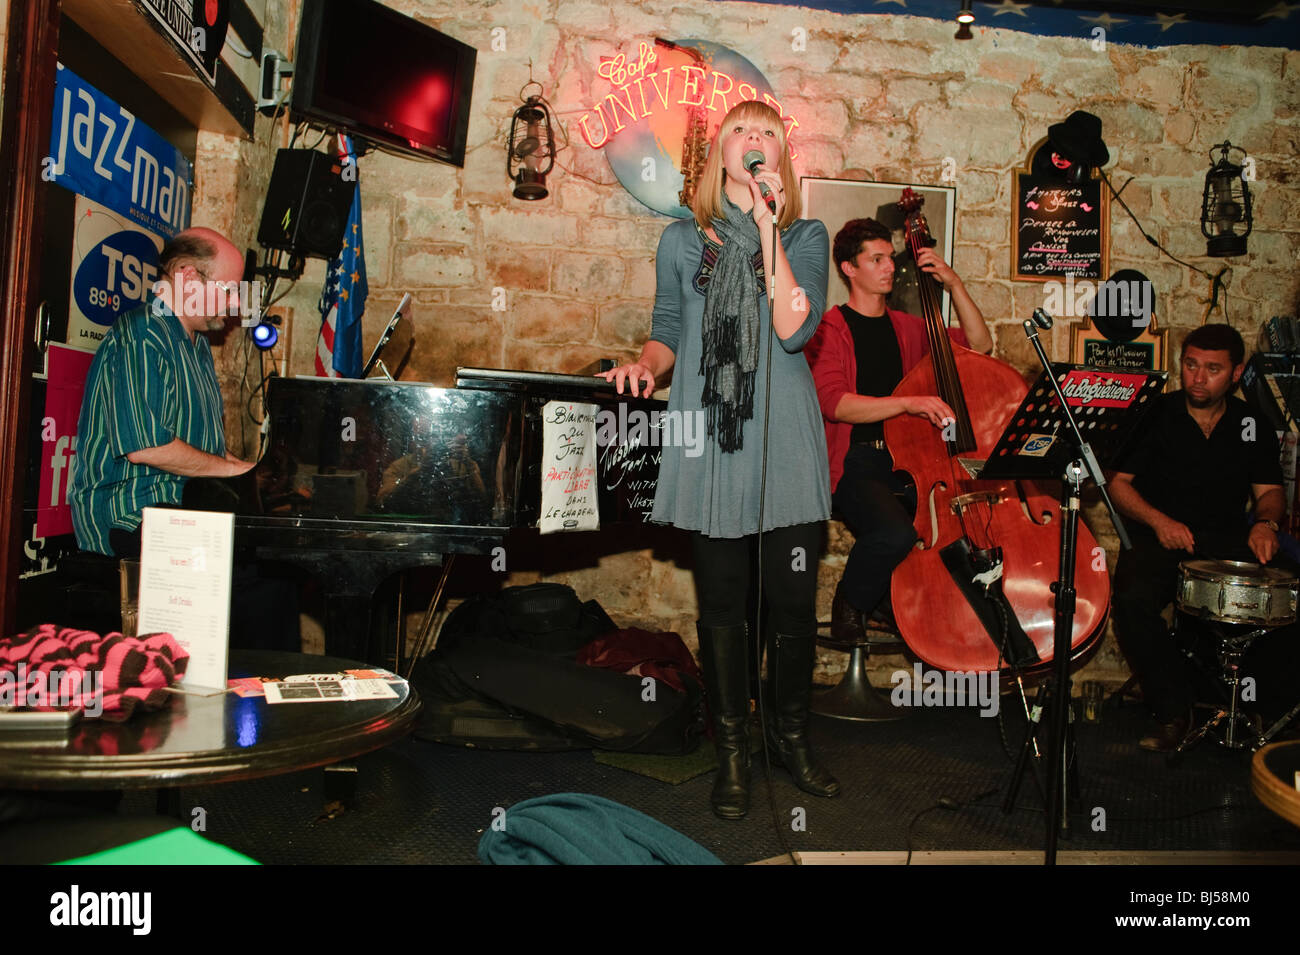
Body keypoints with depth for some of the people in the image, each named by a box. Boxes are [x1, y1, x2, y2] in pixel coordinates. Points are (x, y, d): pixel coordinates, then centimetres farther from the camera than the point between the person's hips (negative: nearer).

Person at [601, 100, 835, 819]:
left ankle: (791, 736, 25)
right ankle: (731, 747, 22)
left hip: (785, 436, 0)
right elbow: (669, 333, 14)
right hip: (709, 436, 0)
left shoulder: (806, 237, 6)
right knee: (721, 602, 5)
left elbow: (793, 329, -10)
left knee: (793, 597, 4)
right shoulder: (682, 239, 11)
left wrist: (766, 225, -11)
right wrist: (646, 364, -9)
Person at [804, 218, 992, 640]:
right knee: (894, 532, -34)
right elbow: (833, 402, -15)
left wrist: (954, 284, 11)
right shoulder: (830, 328, 0)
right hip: (855, 462, -5)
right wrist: (908, 403, -25)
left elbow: (980, 344, 21)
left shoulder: (907, 328, 20)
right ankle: (850, 602, -1)